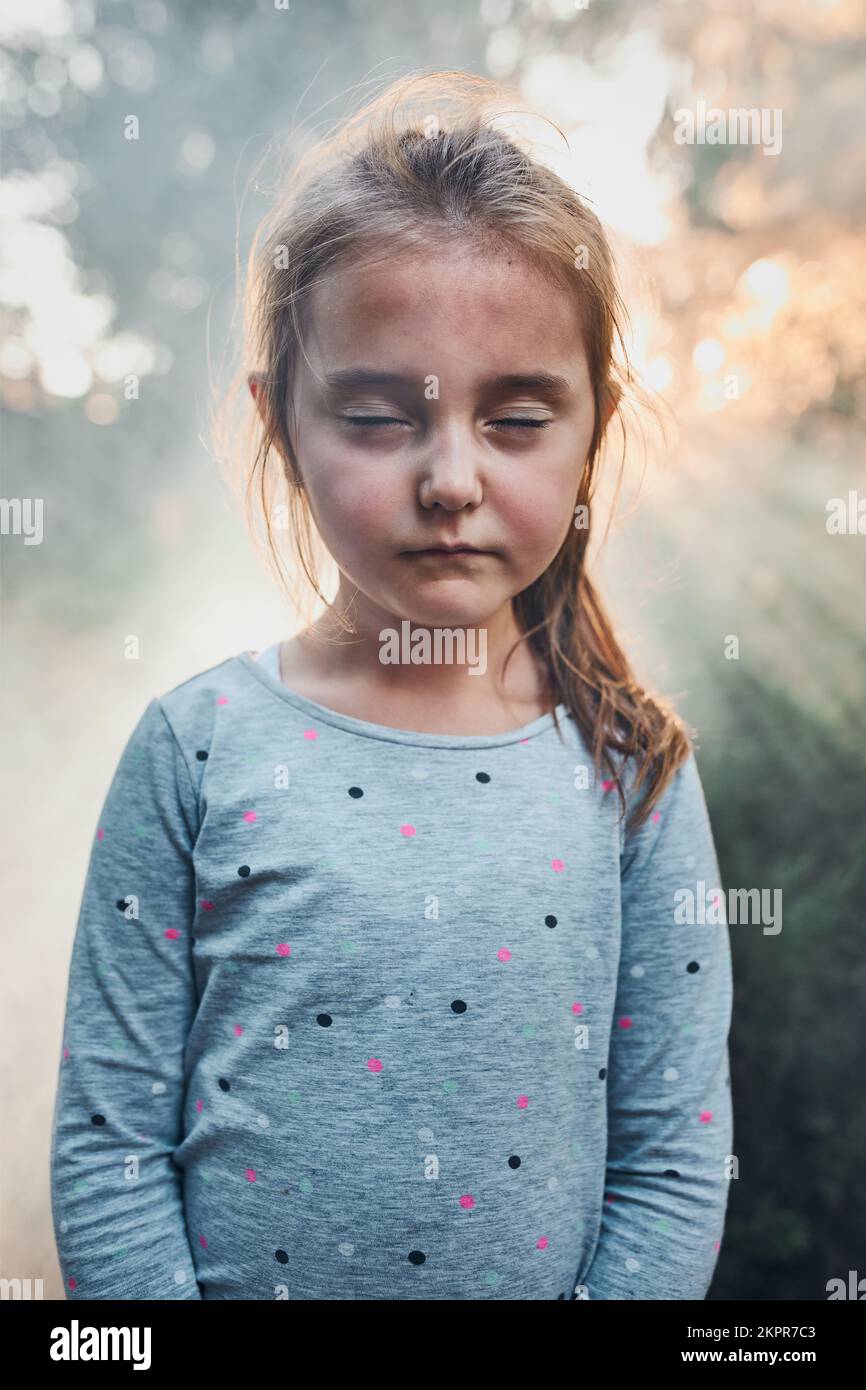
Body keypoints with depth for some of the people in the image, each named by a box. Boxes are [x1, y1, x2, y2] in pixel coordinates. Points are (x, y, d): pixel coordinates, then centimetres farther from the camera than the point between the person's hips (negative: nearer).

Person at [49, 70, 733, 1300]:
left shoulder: (629, 770, -11)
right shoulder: (200, 746, -13)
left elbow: (676, 1161, -7)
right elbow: (108, 1146, -9)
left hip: (555, 1280, 1)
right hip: (241, 1279, 0)